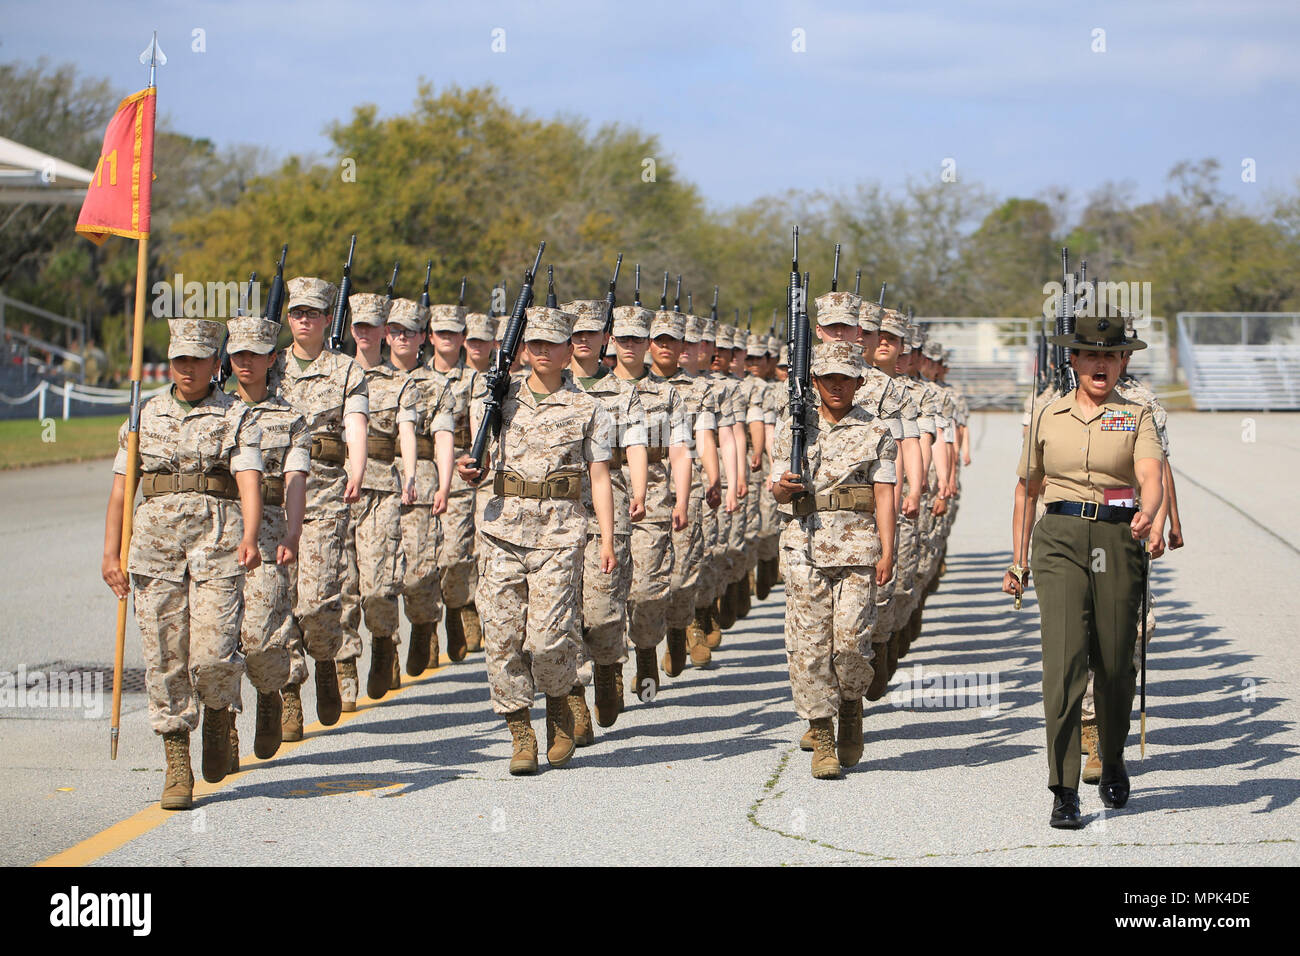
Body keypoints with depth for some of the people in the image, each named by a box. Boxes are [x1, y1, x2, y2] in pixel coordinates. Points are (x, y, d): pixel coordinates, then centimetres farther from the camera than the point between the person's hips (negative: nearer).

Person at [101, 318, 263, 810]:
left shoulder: (236, 416, 5)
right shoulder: (145, 415, 14)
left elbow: (249, 481, -8)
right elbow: (121, 488, 13)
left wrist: (249, 537, -25)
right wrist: (110, 552, 5)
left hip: (219, 539, -2)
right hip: (156, 539, 3)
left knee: (213, 654, -13)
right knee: (165, 659, -1)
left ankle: (218, 714, 21)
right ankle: (177, 768, 7)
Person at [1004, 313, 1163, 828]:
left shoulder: (1136, 416, 5)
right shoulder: (1047, 416, 10)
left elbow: (1151, 477, -12)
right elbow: (1027, 488, 20)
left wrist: (1146, 513, -34)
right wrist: (1017, 558, 18)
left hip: (1118, 542, 0)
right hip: (1059, 540, 0)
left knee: (1114, 665, 5)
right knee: (1063, 660, -13)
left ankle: (1112, 763, 34)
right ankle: (1063, 792, -12)